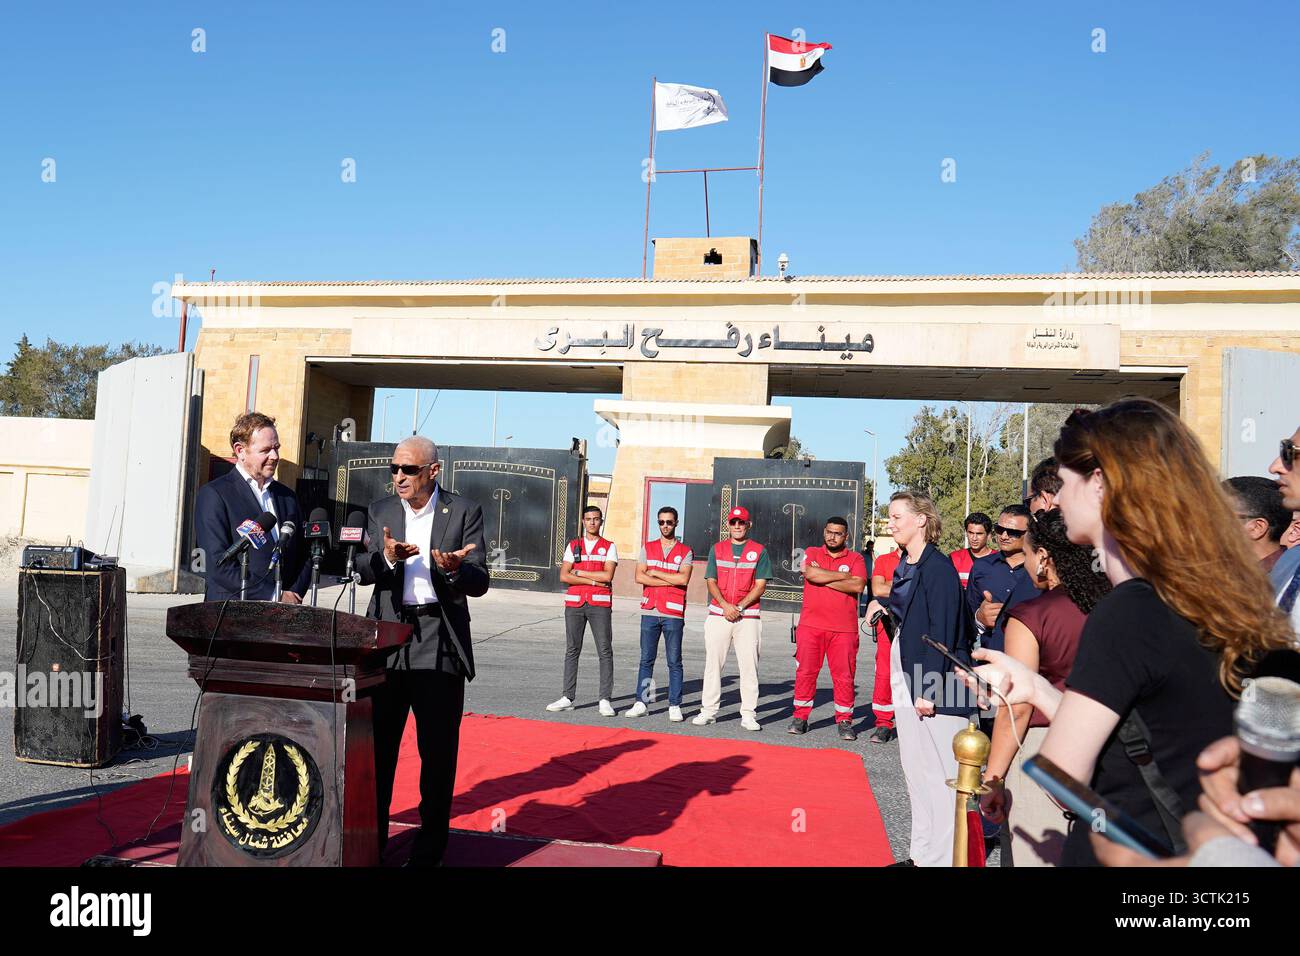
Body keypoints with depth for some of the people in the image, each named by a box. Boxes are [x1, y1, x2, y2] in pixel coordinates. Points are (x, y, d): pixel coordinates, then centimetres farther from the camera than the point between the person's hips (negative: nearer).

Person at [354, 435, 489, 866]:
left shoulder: (464, 512, -1)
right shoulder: (380, 511, 10)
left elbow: (479, 583, -6)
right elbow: (362, 571, 2)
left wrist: (455, 569, -28)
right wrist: (386, 557, -19)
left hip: (440, 640, -3)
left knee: (438, 750, 4)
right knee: (378, 744, 9)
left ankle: (428, 852, 16)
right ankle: (370, 841, 25)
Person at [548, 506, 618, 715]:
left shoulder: (609, 547, 6)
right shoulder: (573, 546, 12)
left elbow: (607, 576, -9)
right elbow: (564, 576, 0)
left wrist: (579, 572, -5)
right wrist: (593, 580, -9)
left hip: (600, 604, -2)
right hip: (574, 603, 2)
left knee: (605, 651, -5)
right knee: (572, 650, 5)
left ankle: (605, 700, -3)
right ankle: (568, 698, 10)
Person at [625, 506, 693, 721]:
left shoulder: (685, 552, 4)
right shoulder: (648, 548, 11)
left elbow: (684, 579, -12)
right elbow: (639, 577, -2)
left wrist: (655, 573, -6)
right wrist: (670, 581, -9)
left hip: (673, 614, -2)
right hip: (649, 612, 2)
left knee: (674, 661, 2)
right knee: (646, 659, 6)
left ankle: (675, 706, 7)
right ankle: (641, 703, 11)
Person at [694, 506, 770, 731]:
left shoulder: (759, 551, 5)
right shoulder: (717, 549, 12)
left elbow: (760, 586, -1)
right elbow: (711, 582, 6)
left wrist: (739, 607, -12)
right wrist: (725, 606, -10)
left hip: (748, 616, -2)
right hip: (718, 614, 2)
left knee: (749, 665, -3)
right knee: (712, 662, 3)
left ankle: (748, 714, 2)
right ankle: (708, 710, 10)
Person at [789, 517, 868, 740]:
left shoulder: (856, 559, 9)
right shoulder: (812, 553, 10)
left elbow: (858, 586, -9)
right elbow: (810, 573, -12)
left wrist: (824, 580, -9)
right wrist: (844, 576, -6)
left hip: (844, 629, 0)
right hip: (811, 625, 0)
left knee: (844, 675, -1)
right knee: (805, 671, 2)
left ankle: (844, 721, 9)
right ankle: (800, 717, 12)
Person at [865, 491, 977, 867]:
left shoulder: (938, 567, -14)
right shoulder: (905, 567, 12)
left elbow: (942, 631, -19)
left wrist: (929, 690, -21)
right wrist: (884, 606, 3)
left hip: (934, 680, -10)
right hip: (905, 679, 10)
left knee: (939, 772, -2)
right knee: (914, 769, 16)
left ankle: (944, 858, 8)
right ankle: (922, 854, 27)